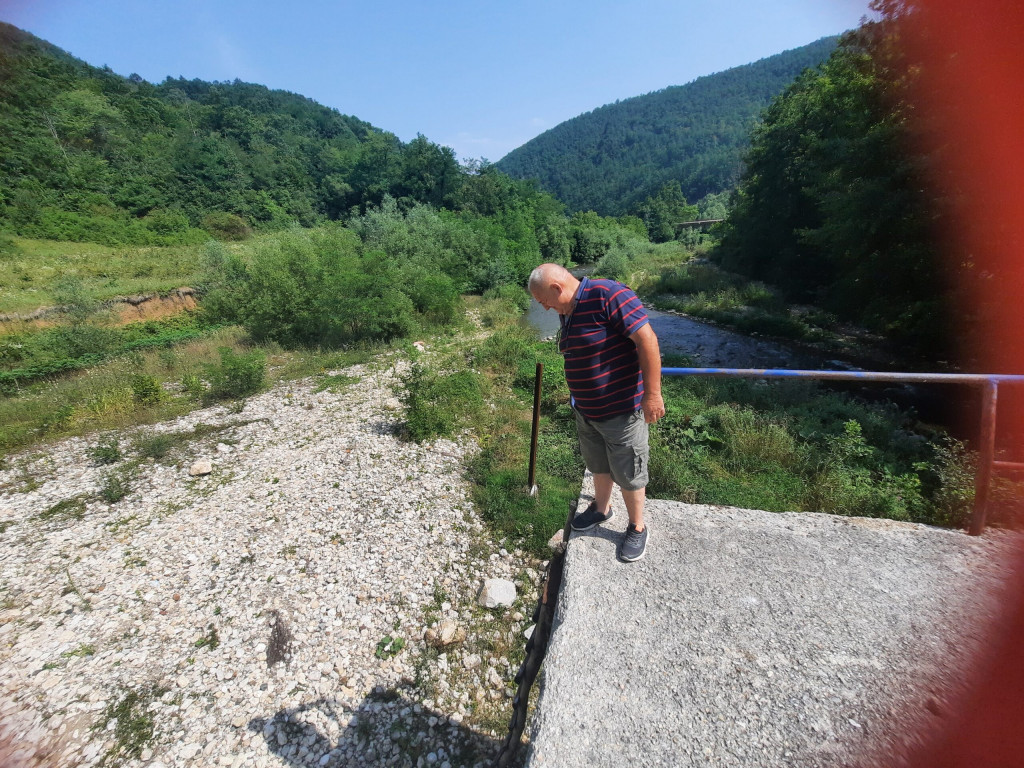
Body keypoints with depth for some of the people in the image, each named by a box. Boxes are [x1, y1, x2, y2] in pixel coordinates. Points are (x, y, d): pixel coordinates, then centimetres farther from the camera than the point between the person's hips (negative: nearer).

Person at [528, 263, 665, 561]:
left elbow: (647, 338, -25)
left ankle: (637, 528, 34)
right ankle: (601, 508, 49)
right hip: (586, 411, 8)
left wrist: (652, 393, -26)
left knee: (628, 474, 11)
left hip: (621, 410, -8)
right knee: (598, 466, 25)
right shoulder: (566, 311, 6)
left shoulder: (608, 295, -21)